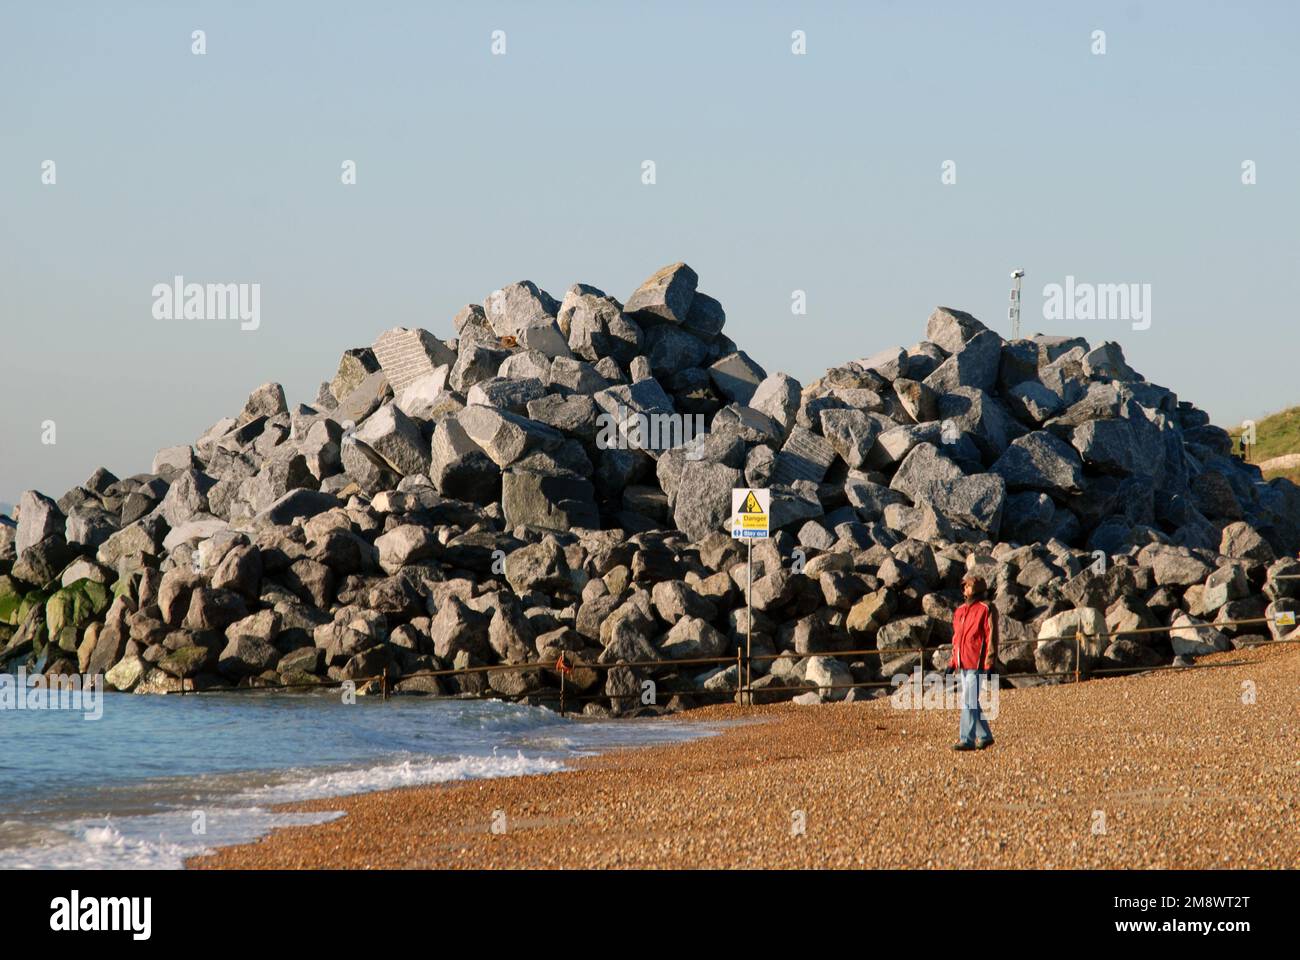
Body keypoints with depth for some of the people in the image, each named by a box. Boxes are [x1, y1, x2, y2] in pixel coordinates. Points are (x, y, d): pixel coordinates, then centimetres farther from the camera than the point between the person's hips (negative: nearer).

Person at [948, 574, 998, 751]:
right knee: (971, 702, 13)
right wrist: (952, 662, 17)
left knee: (969, 702, -12)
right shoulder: (960, 611, 16)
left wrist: (989, 665, -16)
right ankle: (984, 736, 23)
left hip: (976, 664, -8)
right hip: (963, 664, 8)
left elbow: (991, 637, -11)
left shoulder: (986, 609, -7)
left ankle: (967, 739, -13)